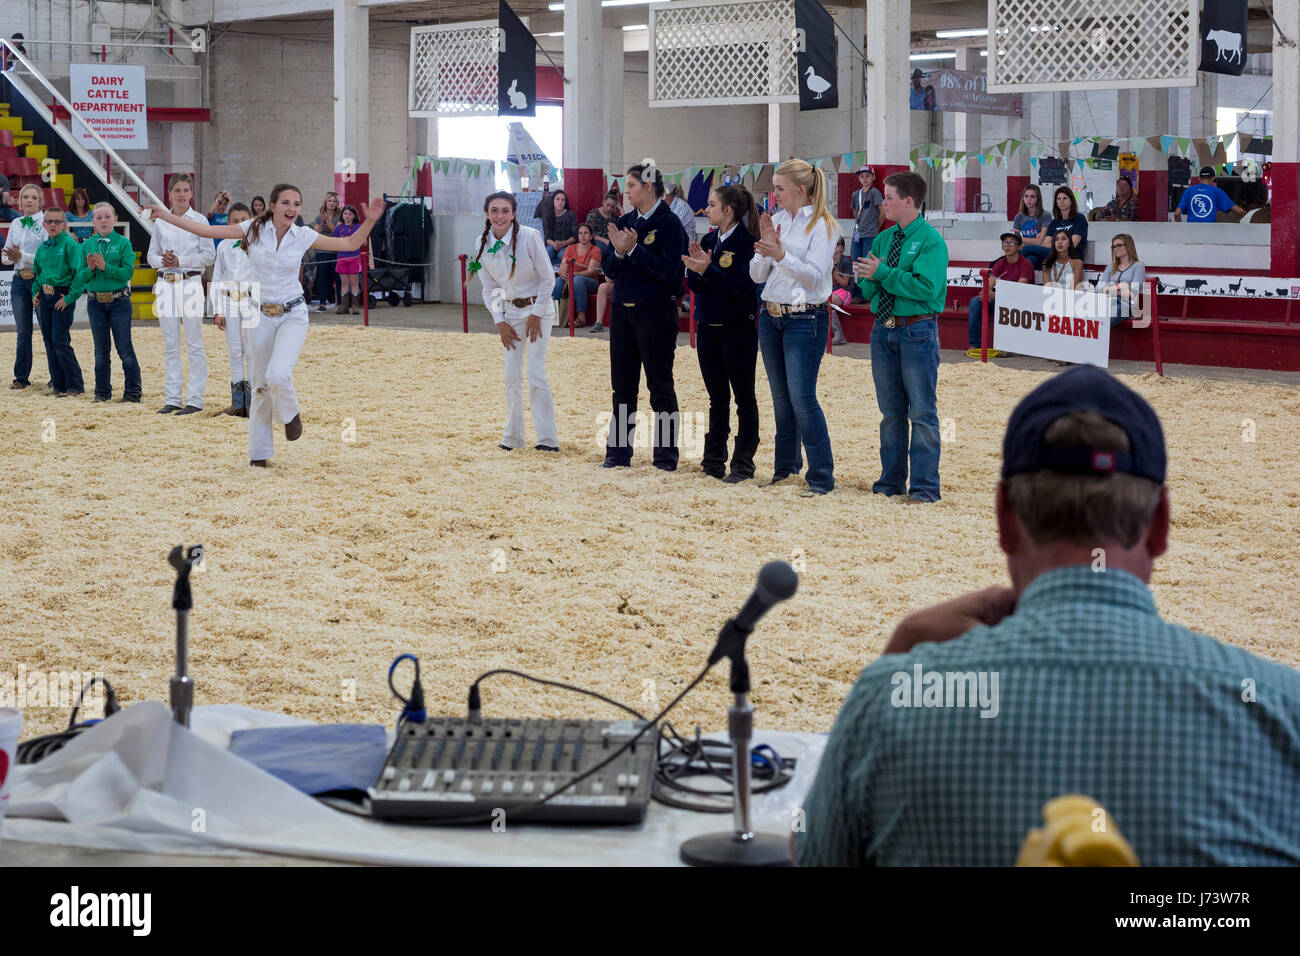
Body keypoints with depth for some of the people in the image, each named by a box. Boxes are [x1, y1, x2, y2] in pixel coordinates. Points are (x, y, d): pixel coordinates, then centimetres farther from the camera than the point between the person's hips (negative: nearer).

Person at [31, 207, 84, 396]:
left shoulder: (69, 244, -8)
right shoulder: (43, 247, 12)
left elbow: (79, 272, -14)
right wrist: (35, 292, 11)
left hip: (62, 297, -7)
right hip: (44, 297, 7)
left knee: (60, 341, -11)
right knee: (49, 342, 8)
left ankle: (75, 385, -5)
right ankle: (58, 384, 14)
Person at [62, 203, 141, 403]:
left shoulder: (123, 243, -3)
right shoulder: (87, 245, 5)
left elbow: (128, 272, -11)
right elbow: (80, 276, 4)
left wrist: (106, 267, -20)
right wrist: (90, 269, -16)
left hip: (119, 301, -3)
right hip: (96, 302, 3)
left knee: (125, 349, -1)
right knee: (101, 350, 10)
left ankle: (133, 392, 8)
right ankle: (102, 392, 19)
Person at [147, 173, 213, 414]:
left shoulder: (199, 220, 0)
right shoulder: (160, 222, 10)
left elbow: (209, 255, -4)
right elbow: (152, 255, 14)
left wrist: (180, 261, -12)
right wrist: (163, 261, -8)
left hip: (190, 283, -4)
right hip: (165, 284, 4)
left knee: (194, 344, -4)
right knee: (170, 345, 6)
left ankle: (194, 399, -1)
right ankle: (172, 398, 10)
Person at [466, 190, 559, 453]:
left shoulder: (529, 236, -18)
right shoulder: (483, 243, -4)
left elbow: (548, 277, -11)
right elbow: (489, 287, 5)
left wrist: (536, 315, -11)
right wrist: (500, 322, -1)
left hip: (538, 307, -4)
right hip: (510, 311, 4)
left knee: (536, 374, -11)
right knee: (512, 376, 3)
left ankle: (548, 438, -4)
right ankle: (513, 437, 14)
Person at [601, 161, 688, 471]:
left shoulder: (670, 224, -8)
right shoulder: (624, 222, 10)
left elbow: (667, 271, -17)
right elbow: (609, 268, 7)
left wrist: (634, 249, -20)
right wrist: (619, 252, -12)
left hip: (656, 313, -6)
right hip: (623, 310, 6)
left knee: (660, 384, 0)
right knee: (622, 384, 10)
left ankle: (665, 456, 6)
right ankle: (619, 452, 18)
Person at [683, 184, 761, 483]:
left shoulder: (746, 243, -11)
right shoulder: (708, 241, 9)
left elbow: (741, 288, -19)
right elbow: (695, 285, 7)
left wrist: (708, 270, -25)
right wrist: (695, 268, -12)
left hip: (737, 329, -7)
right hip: (708, 328, 7)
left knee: (744, 397, 1)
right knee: (717, 397, 13)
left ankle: (743, 464, 4)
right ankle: (714, 459, 19)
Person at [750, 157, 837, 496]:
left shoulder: (821, 225, -8)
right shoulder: (776, 221, 9)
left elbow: (814, 276, -16)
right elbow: (757, 275, 8)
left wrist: (781, 255, -26)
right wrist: (765, 248, -10)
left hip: (805, 319, -7)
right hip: (771, 316, 7)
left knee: (802, 399, -11)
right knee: (780, 398, 13)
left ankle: (822, 477, -5)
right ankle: (786, 466, 25)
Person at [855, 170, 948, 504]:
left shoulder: (931, 240, -9)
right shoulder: (883, 239, 12)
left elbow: (926, 288, -20)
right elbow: (867, 289, 12)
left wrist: (883, 273, -17)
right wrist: (870, 278, -11)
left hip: (918, 331, -7)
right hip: (884, 329, 7)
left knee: (922, 412, -2)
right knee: (891, 411, 13)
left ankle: (924, 486, 2)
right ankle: (891, 481, 22)